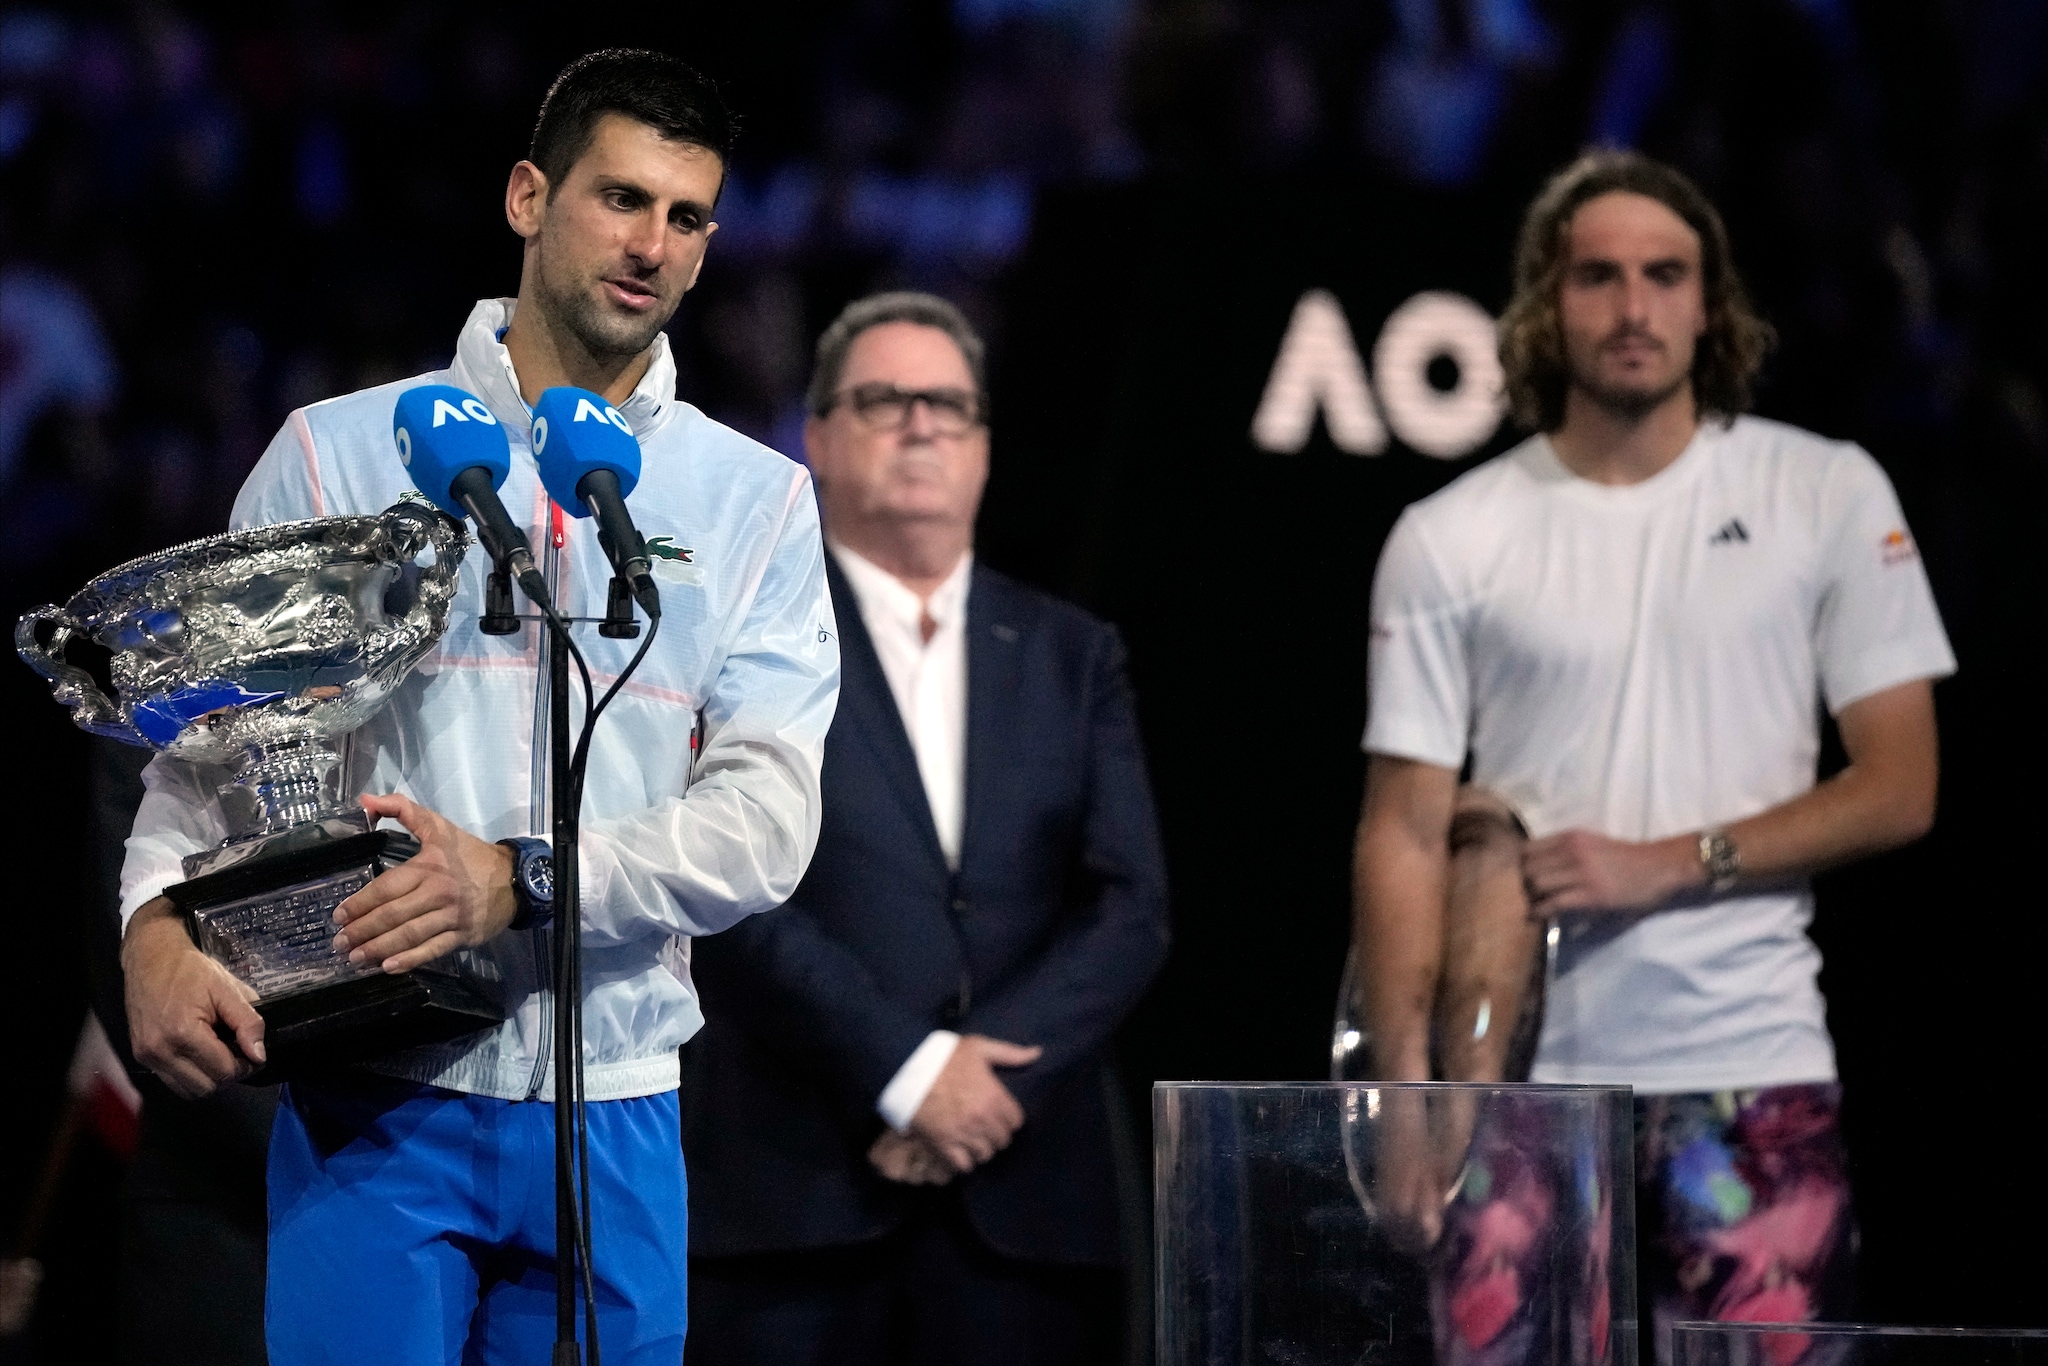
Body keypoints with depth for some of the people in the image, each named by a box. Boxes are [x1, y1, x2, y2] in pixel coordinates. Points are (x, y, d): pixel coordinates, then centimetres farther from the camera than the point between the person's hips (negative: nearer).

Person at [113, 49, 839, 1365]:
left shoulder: (757, 501, 9)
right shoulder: (339, 454, 7)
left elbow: (767, 817, -2)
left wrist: (517, 884, -18)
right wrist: (158, 928, -17)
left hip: (614, 1105, 2)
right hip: (374, 1094, -2)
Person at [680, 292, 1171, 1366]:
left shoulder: (1072, 656, 16)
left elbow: (1131, 906, 6)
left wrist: (993, 1080, -9)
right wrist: (905, 1072, -13)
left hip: (1024, 1193, 3)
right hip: (798, 1191, -2)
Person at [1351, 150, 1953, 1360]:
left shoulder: (1827, 496, 5)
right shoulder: (1449, 541, 5)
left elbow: (1900, 792, 2)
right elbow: (1407, 829, 3)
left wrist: (1661, 865, -9)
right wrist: (1407, 1082, -10)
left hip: (1751, 1066, 0)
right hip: (1523, 1074, 1)